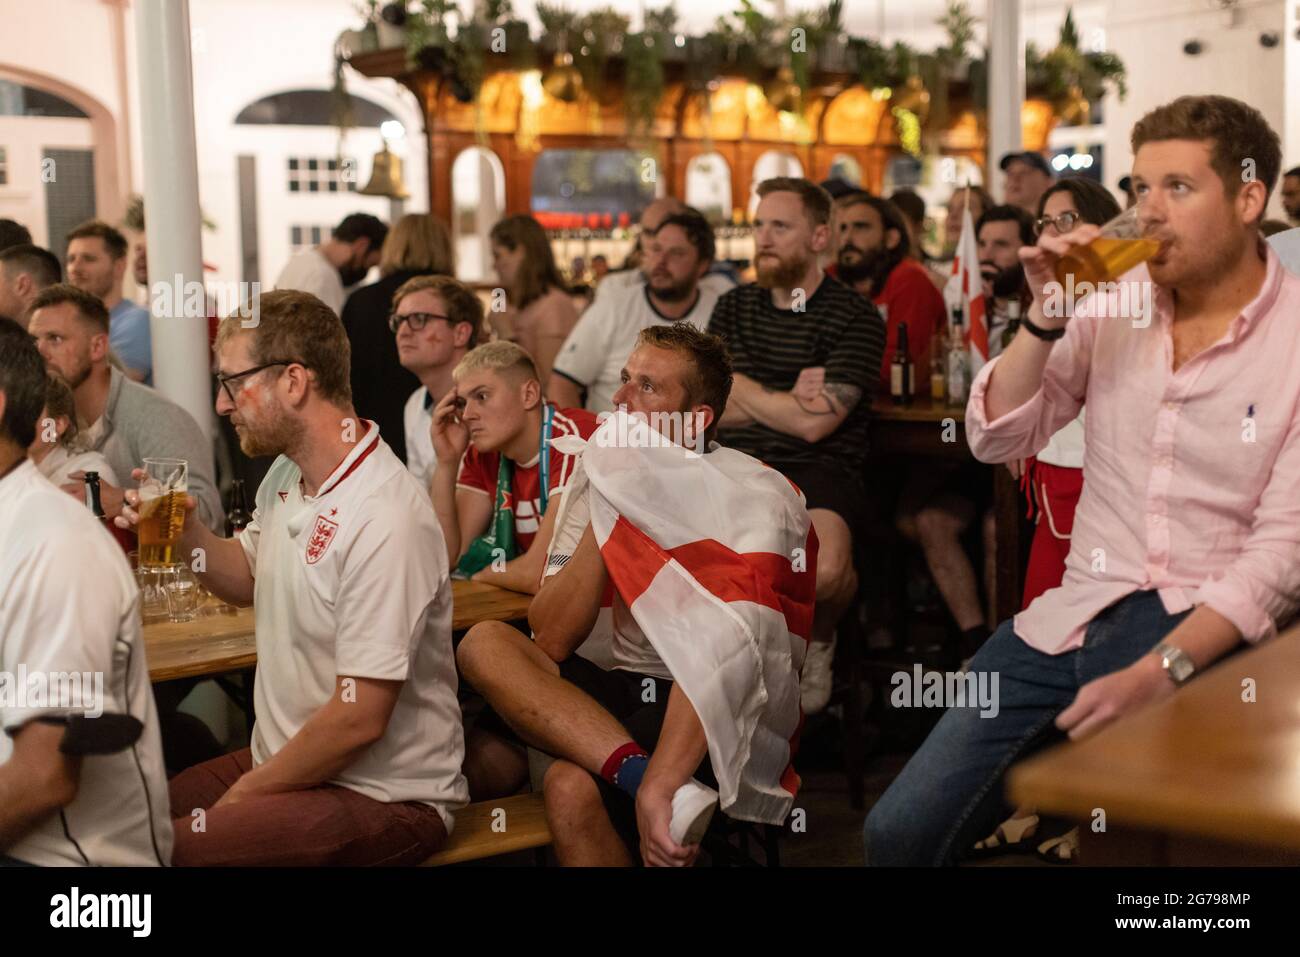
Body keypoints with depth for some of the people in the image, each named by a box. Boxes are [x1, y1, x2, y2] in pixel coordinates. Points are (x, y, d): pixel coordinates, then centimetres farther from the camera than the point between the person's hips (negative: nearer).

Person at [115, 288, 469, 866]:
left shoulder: (384, 521, -24)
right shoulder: (285, 476, 5)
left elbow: (359, 719, -22)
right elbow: (251, 579, 24)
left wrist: (245, 792, -9)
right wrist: (186, 534, 4)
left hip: (388, 796, -8)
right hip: (283, 757, 8)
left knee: (174, 847, -26)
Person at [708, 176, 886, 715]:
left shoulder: (855, 318, -1)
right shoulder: (733, 308, 16)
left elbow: (813, 423, -10)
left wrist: (739, 386, 2)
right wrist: (788, 398, -5)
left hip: (820, 468, -3)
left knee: (825, 569, -34)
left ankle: (819, 638, 5)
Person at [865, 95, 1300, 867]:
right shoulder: (1114, 299, 7)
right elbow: (998, 441, 5)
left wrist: (1160, 671, -24)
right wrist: (1046, 319, -10)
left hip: (1208, 631, -4)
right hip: (1073, 615, 4)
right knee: (901, 830, -7)